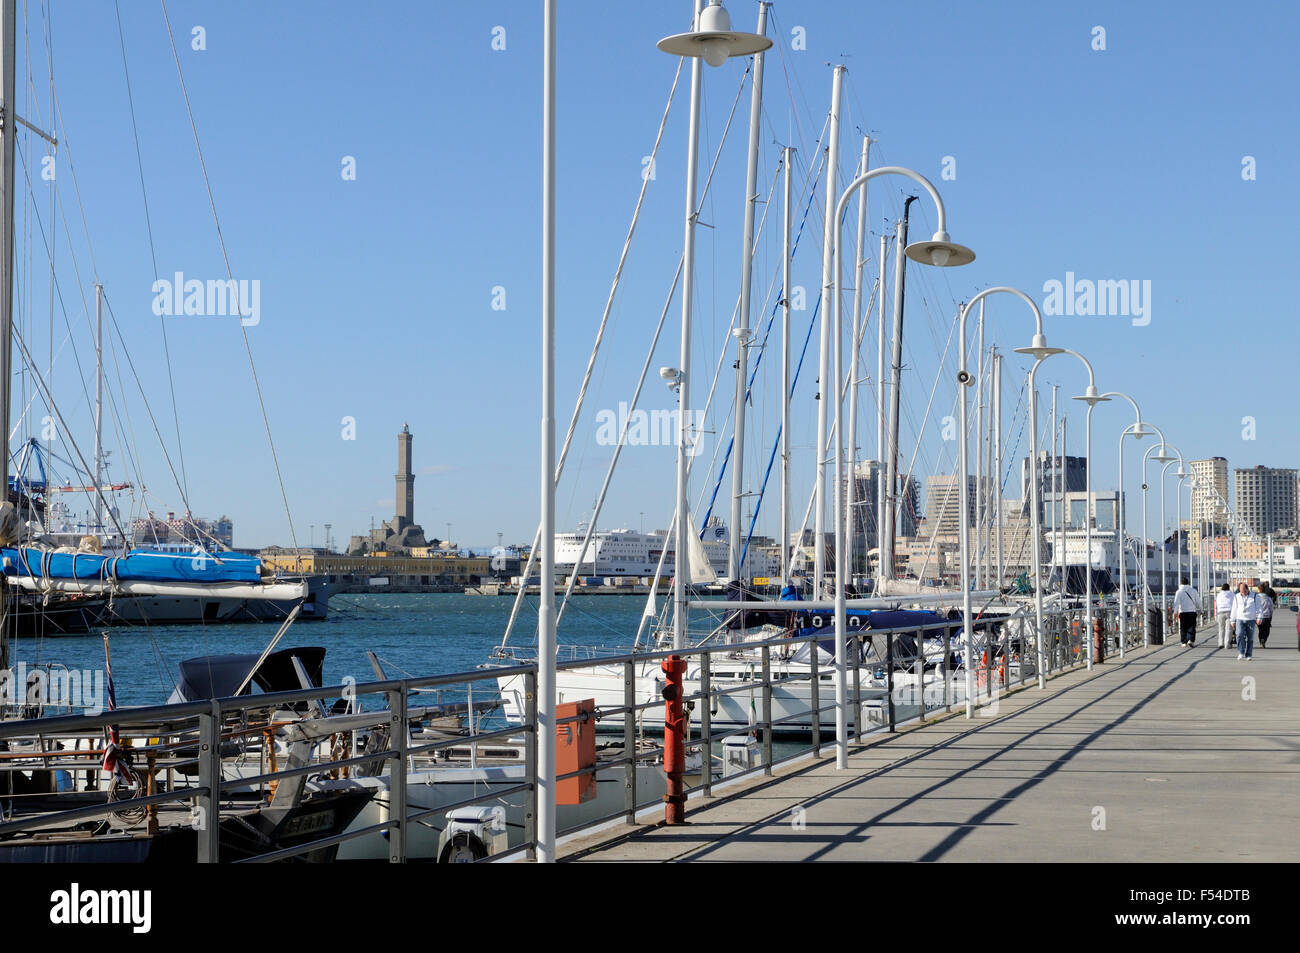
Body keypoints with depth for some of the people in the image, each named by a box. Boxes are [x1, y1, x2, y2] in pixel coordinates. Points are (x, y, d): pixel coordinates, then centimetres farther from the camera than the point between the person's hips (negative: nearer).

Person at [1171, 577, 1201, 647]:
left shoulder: (1179, 592, -2)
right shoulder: (1194, 591, 2)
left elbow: (1176, 603, -11)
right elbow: (1198, 602, 7)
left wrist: (1175, 612, -17)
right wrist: (1199, 609, 23)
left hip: (1182, 612, 0)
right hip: (1192, 612, 0)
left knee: (1183, 628, 8)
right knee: (1191, 627, 2)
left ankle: (1184, 642, 9)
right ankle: (1191, 640, -15)